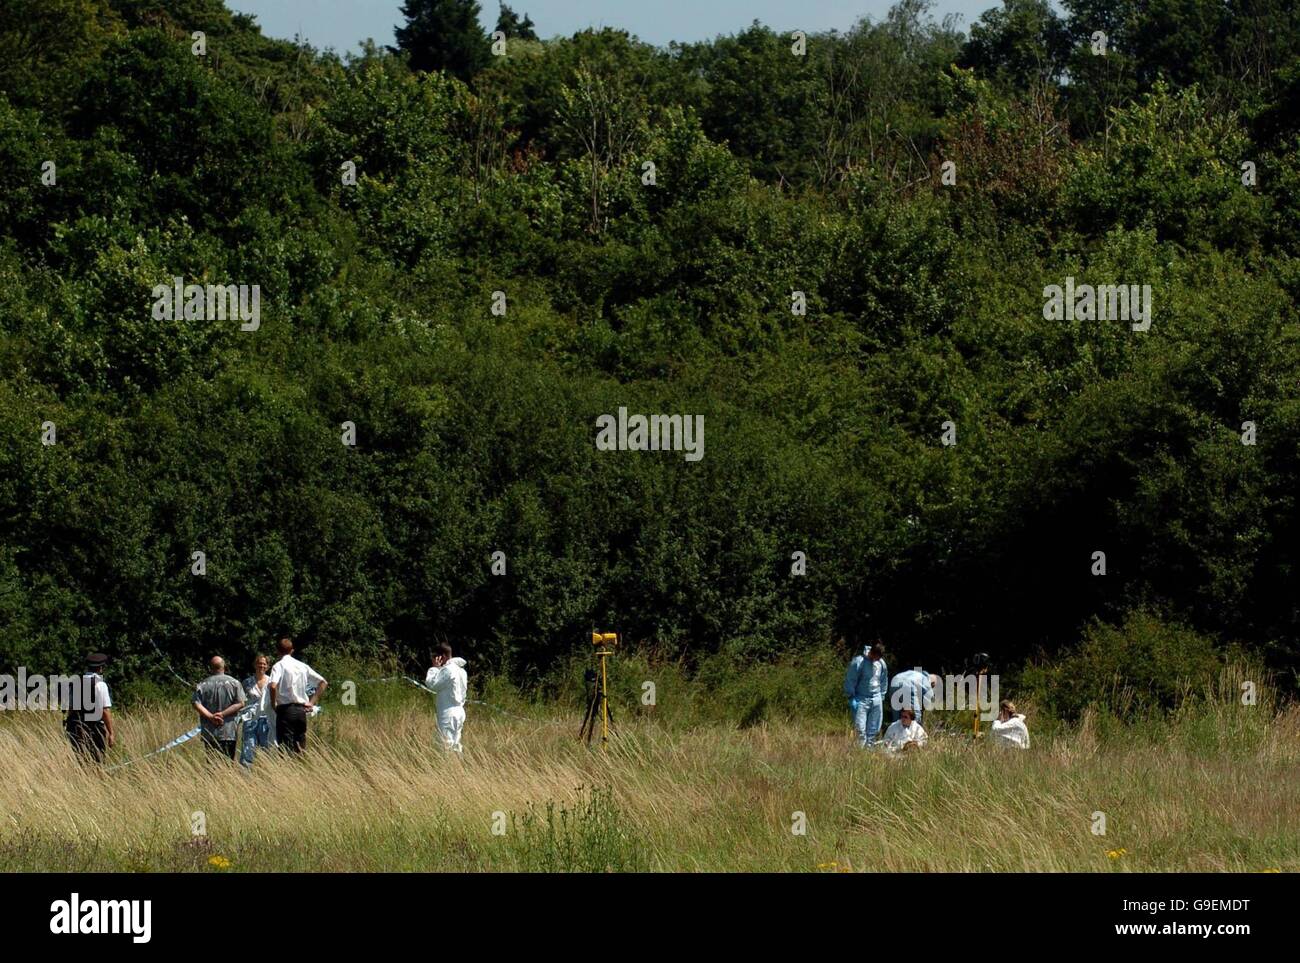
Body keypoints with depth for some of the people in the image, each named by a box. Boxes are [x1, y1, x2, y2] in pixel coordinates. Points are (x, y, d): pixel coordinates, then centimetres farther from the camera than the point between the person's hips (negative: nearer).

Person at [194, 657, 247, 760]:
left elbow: (197, 704, -6)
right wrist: (223, 714, -9)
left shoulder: (202, 685, 5)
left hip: (209, 733, 1)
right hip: (229, 733, -1)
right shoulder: (234, 683, 2)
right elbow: (240, 703, -6)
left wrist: (211, 717, -11)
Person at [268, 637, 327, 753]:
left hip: (285, 709, -5)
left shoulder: (279, 665, -5)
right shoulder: (302, 666, 11)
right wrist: (312, 702, 14)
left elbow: (273, 686, -22)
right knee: (301, 749, 9)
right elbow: (323, 682, 14)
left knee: (287, 748, -7)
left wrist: (273, 703, -6)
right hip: (301, 710, 5)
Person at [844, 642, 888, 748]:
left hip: (876, 700, 5)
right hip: (861, 699, -5)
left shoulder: (881, 664, 7)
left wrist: (881, 697, 14)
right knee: (860, 728, -11)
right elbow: (850, 681, -6)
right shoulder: (858, 662, -9)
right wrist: (852, 698, -10)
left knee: (874, 728, 5)